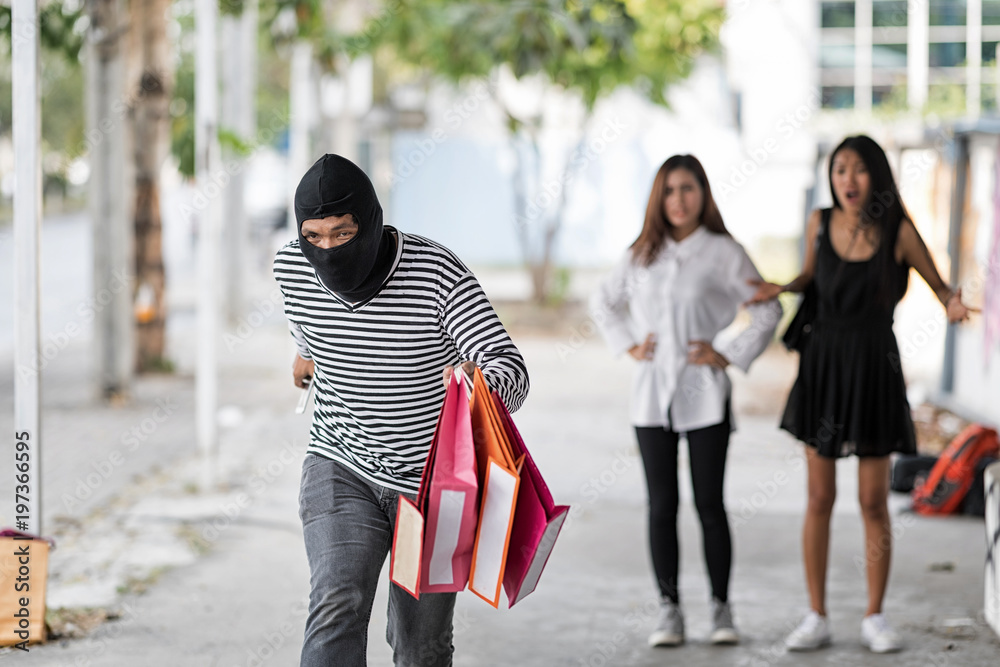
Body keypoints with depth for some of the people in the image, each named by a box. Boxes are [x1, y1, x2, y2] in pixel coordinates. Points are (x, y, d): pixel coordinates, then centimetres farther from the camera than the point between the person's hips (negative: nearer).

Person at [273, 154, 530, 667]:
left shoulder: (437, 273, -21)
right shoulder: (292, 268, -9)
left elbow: (510, 370, -28)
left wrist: (483, 383, -52)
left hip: (431, 478, -1)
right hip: (341, 469, 1)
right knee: (338, 606, -24)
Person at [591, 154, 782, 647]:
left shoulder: (724, 253, -3)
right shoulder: (642, 254, 8)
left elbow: (768, 311, 0)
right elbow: (602, 303, 22)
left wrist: (729, 356, -6)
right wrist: (629, 346, 9)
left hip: (705, 395, -3)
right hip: (652, 392, 3)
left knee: (709, 504, 1)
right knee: (662, 506, 3)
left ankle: (721, 608, 10)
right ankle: (669, 611, 8)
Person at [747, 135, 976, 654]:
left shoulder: (898, 231, -9)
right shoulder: (820, 223, -1)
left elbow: (939, 286, 1)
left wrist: (953, 304, -21)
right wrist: (781, 289, -3)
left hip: (873, 368, -2)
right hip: (823, 362, 2)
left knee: (873, 502, 2)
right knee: (820, 498, 4)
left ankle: (874, 617, 14)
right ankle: (816, 618, 12)